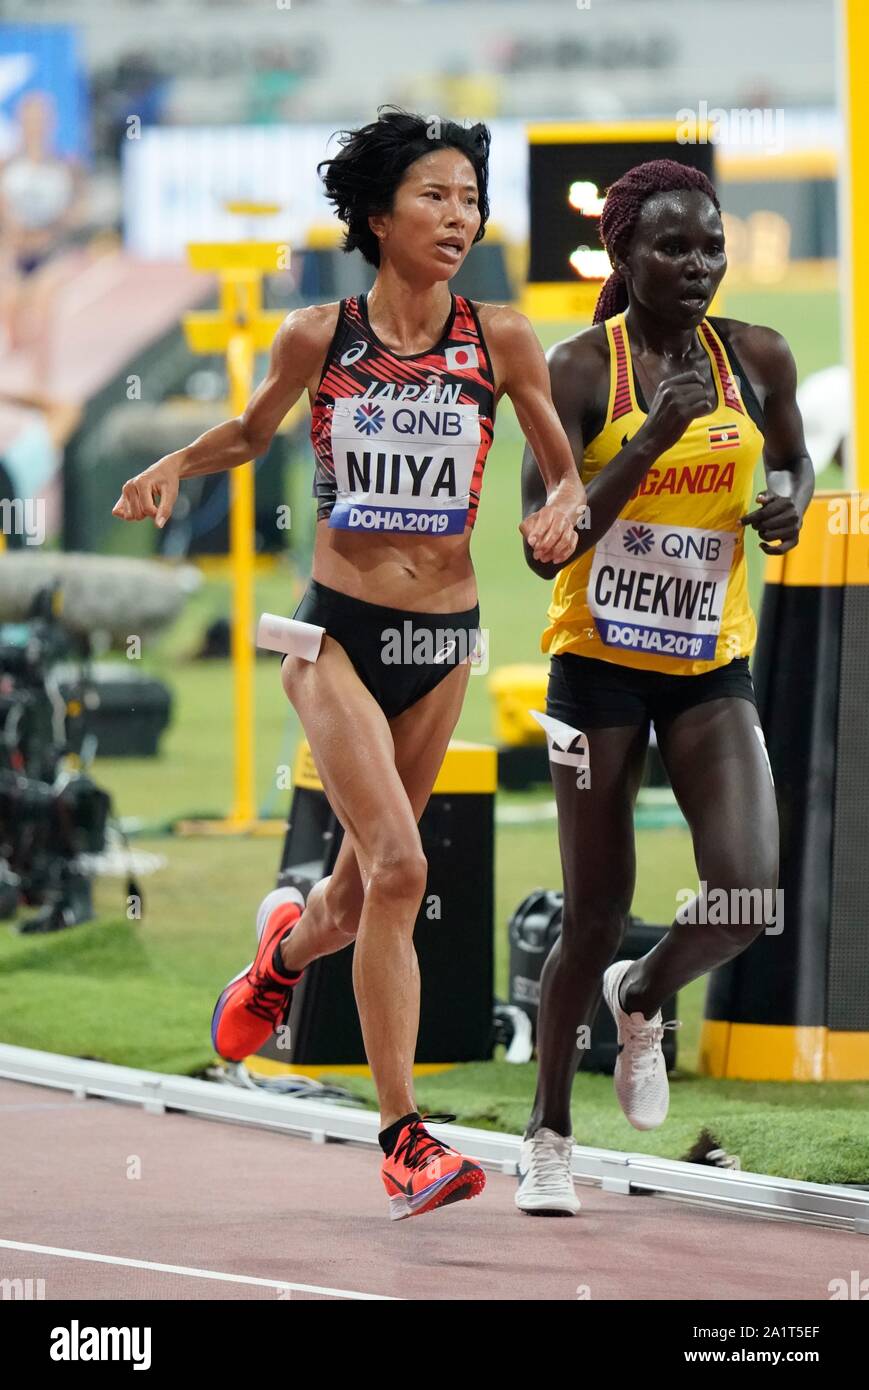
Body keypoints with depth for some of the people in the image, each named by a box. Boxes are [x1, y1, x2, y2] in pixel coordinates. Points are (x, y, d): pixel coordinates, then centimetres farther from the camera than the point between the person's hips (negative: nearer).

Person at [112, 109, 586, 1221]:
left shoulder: (500, 341, -1)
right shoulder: (317, 338, -3)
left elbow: (566, 470, 8)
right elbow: (253, 431, 17)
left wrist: (563, 512, -14)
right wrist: (175, 465, -2)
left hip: (443, 641, 3)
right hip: (339, 630, -3)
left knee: (364, 887, 11)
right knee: (398, 866, -18)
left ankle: (288, 943, 51)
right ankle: (404, 1139, -14)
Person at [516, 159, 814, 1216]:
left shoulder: (758, 359, 0)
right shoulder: (580, 370, -12)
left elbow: (793, 461, 20)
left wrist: (789, 502, -5)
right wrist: (654, 436, -25)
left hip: (712, 666, 3)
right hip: (599, 663, -3)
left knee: (749, 890, -16)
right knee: (595, 915, 3)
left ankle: (640, 998, 18)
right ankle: (549, 1135, 22)